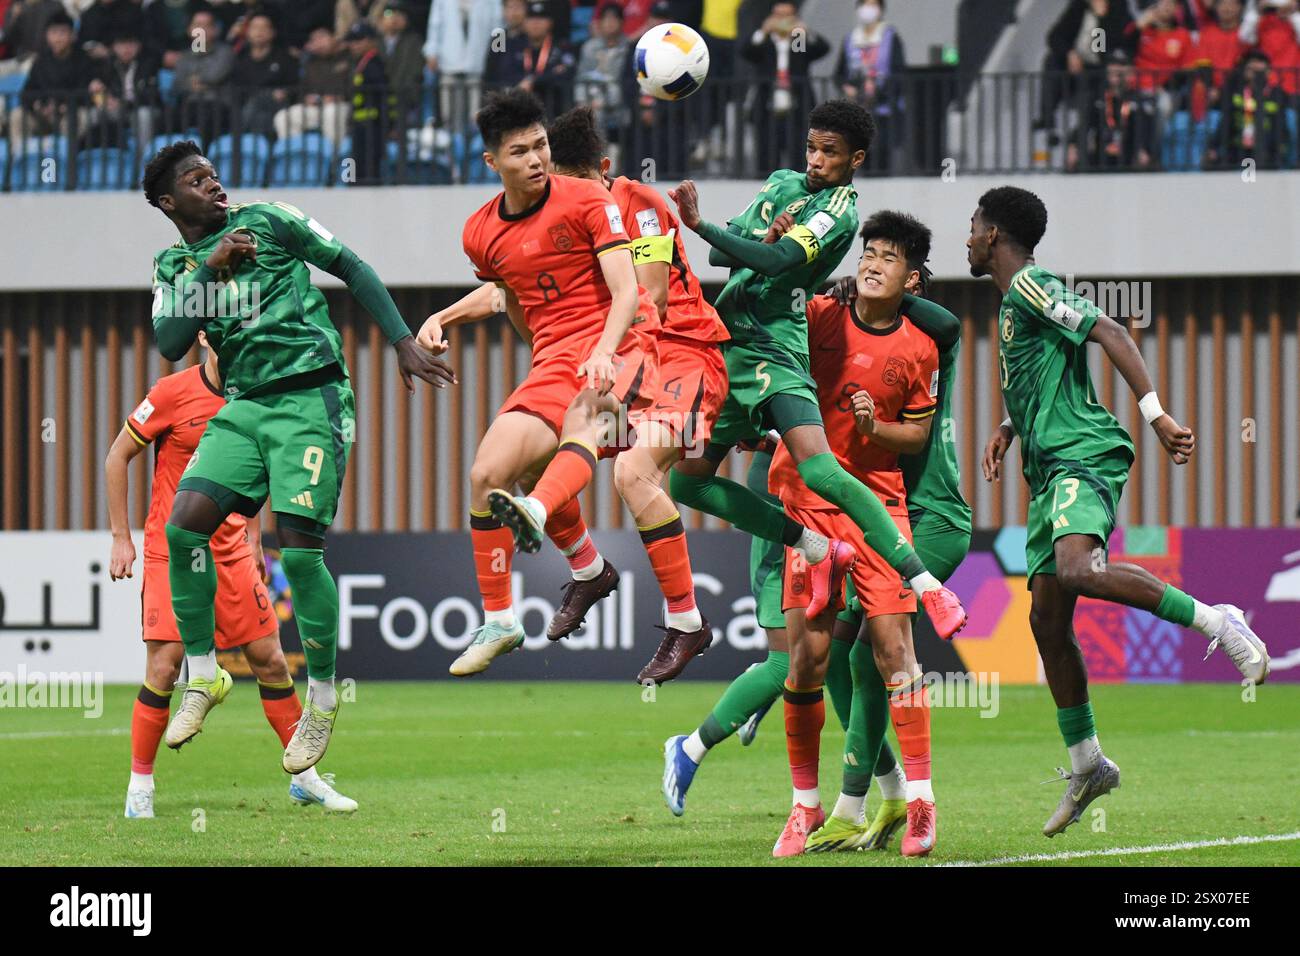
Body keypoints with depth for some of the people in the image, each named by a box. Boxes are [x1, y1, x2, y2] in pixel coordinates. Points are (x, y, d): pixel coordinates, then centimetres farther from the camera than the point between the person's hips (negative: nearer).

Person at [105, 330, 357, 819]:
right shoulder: (172, 393, -9)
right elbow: (117, 458, -2)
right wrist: (121, 537, -4)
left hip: (231, 553, 4)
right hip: (171, 553, -4)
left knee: (270, 660, 4)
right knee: (164, 667, -11)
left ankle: (305, 778, 15)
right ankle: (139, 785, 3)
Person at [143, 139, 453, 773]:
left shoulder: (267, 221, 4)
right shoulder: (172, 266, 14)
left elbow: (353, 269, 9)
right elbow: (170, 344, -2)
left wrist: (403, 343, 3)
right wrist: (209, 269, -11)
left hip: (311, 397, -4)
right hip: (244, 406, 4)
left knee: (300, 549, -13)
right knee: (184, 524, -15)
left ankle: (323, 701, 3)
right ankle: (203, 675, 2)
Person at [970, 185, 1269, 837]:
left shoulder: (1029, 288, -7)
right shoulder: (1015, 301, 22)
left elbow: (1111, 334, -18)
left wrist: (1156, 416, -27)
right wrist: (1008, 429, 26)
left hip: (1084, 457, -10)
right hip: (1050, 469, 10)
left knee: (1078, 569, -35)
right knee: (1047, 620, 7)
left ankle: (1215, 621, -24)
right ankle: (1086, 765, 14)